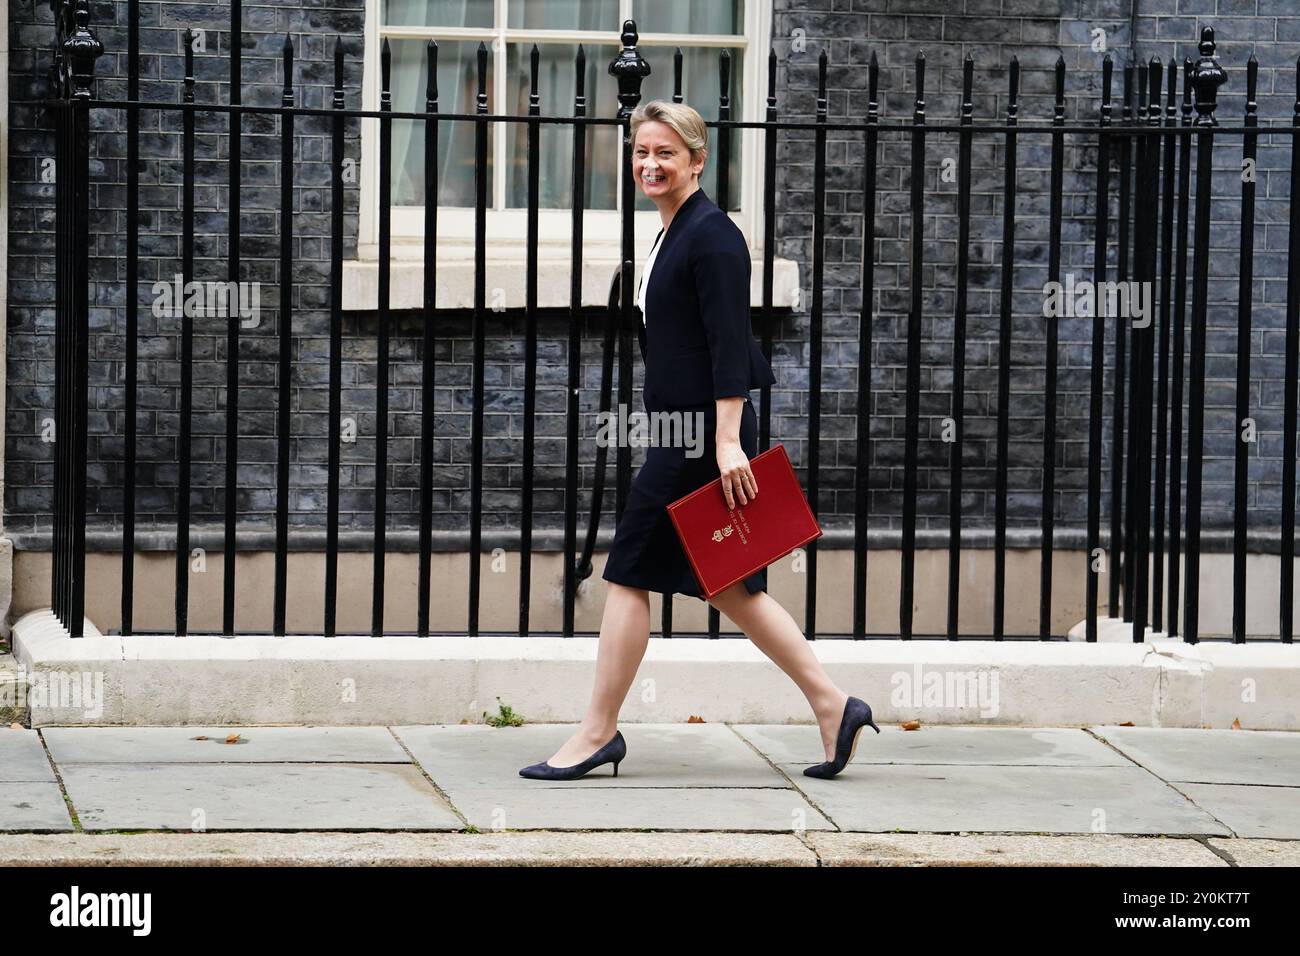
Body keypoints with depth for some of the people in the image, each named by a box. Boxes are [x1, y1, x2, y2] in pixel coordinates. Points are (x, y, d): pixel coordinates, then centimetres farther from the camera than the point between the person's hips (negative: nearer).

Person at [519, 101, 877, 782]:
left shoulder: (712, 235, -13)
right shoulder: (675, 234, 16)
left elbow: (729, 344, -20)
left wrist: (727, 442, -25)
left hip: (704, 431, -10)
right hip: (683, 431, 10)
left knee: (628, 573, -3)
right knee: (727, 585, 10)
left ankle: (599, 732, 5)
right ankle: (833, 706, 13)